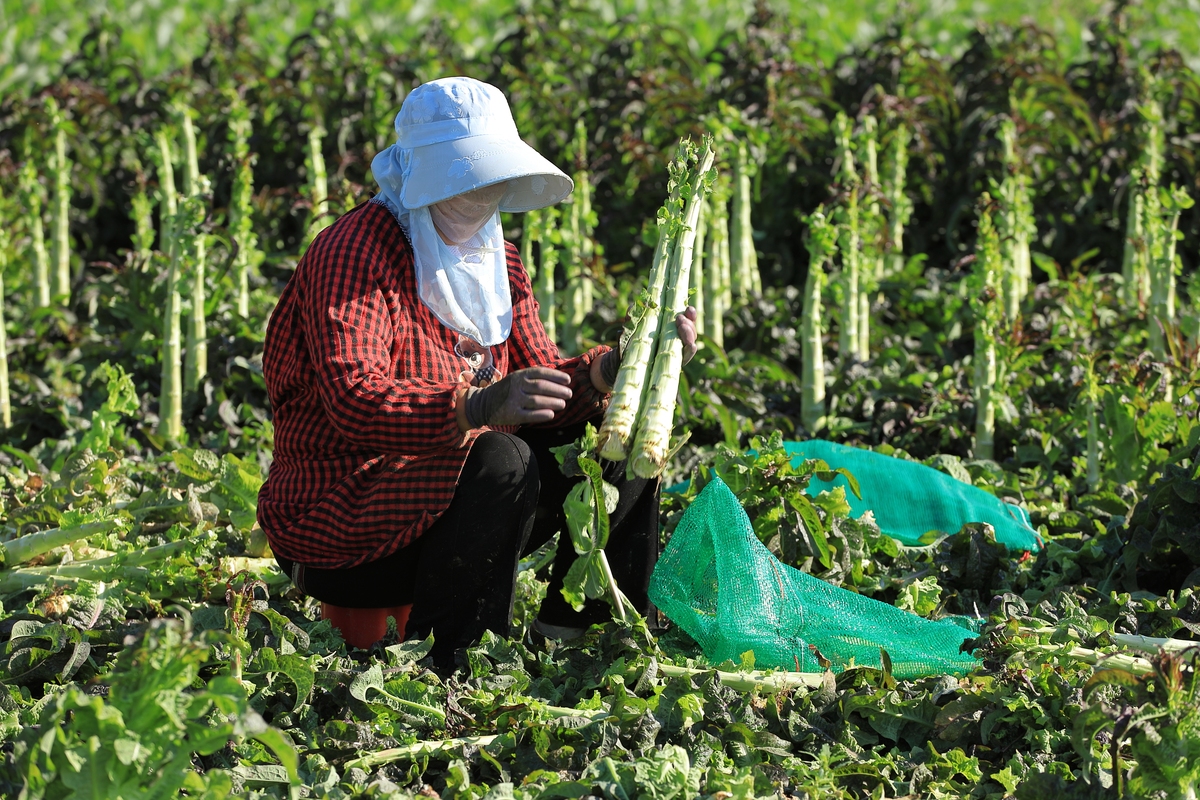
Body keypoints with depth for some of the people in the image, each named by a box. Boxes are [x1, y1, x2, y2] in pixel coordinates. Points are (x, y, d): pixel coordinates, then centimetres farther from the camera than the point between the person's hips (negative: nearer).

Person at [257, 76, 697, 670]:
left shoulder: (495, 260, 12)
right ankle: (443, 674, -27)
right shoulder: (356, 254, -16)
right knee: (501, 460, -33)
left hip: (451, 498, 9)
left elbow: (543, 385, 9)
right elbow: (353, 401, -31)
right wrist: (479, 406, -46)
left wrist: (613, 369, -12)